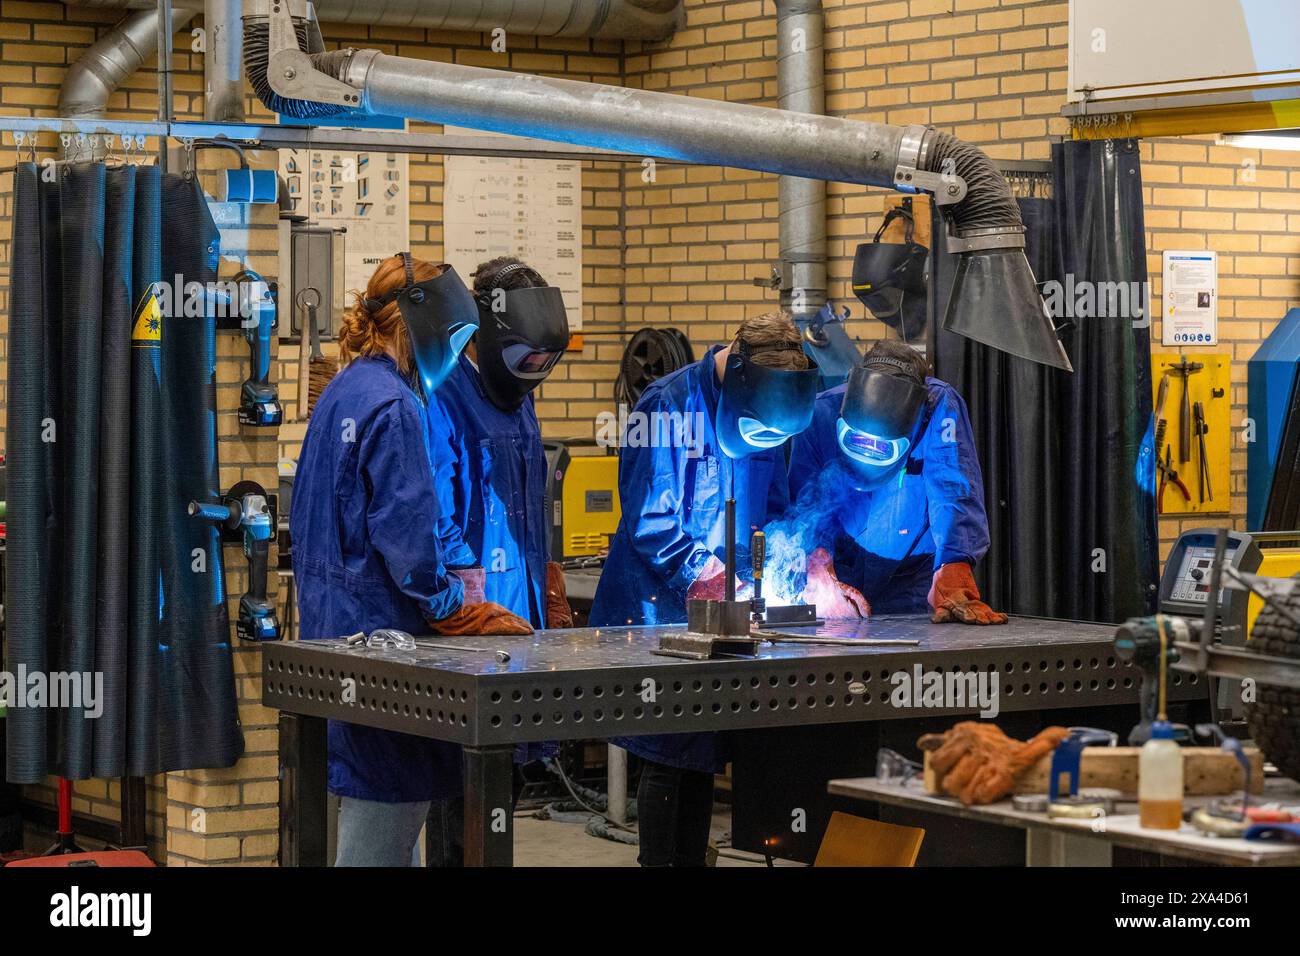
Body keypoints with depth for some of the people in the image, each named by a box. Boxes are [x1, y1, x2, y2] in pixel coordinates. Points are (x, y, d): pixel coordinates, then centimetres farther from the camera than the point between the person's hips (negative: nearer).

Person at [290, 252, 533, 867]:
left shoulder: (341, 394, 16)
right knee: (385, 818, -6)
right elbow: (405, 532, -20)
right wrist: (453, 608, -7)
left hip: (334, 622, 10)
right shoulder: (394, 405, -15)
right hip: (380, 627, -10)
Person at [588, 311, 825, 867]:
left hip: (722, 611, 7)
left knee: (705, 752, 10)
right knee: (668, 753, -7)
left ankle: (692, 859, 17)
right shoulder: (668, 406, -15)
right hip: (658, 607, -6)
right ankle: (658, 860, 0)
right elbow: (650, 524, -18)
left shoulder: (770, 410, 6)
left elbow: (776, 508, 16)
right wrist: (717, 581, -24)